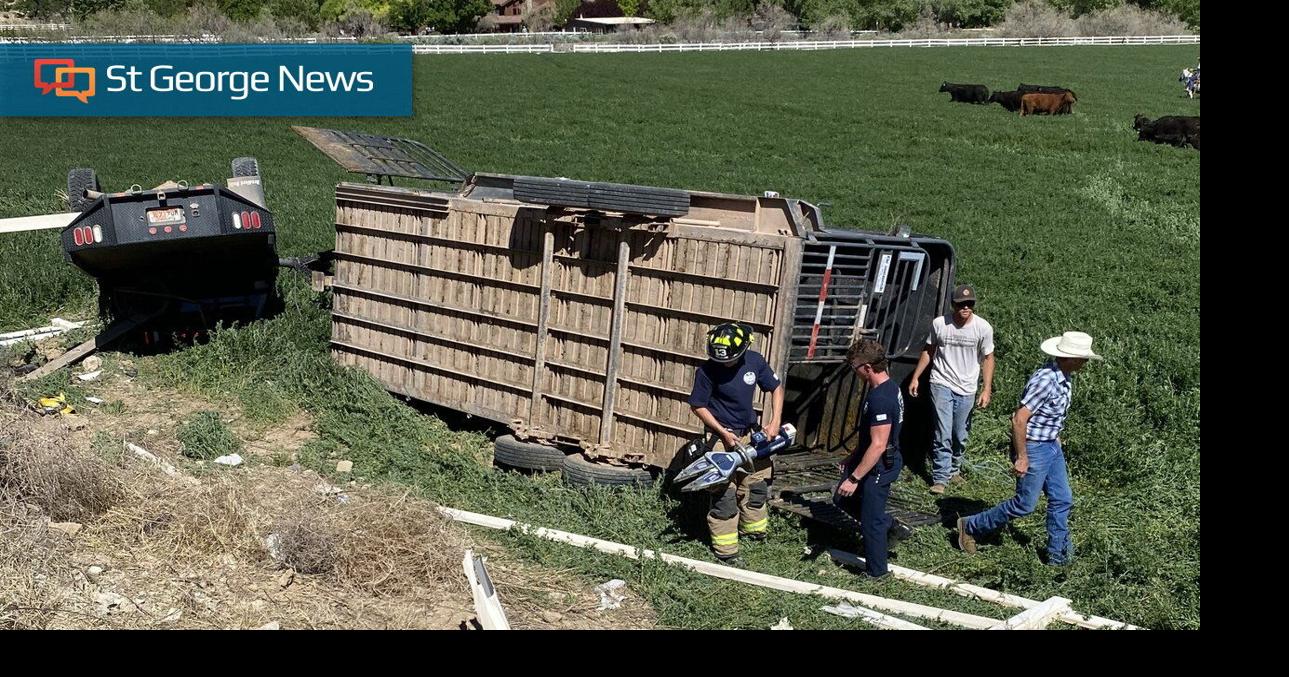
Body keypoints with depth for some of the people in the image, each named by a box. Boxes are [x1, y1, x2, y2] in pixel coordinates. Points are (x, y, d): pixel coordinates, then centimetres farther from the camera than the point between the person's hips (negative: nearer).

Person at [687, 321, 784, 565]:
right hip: (721, 435, -5)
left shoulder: (755, 361, -10)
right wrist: (724, 433, -16)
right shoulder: (707, 371, -21)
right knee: (724, 492, -6)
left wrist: (774, 422, -7)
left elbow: (776, 388, 3)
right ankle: (725, 548, 3)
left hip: (750, 433, 5)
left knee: (757, 482, 17)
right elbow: (698, 406, -11)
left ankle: (753, 528, 40)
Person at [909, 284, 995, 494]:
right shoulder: (939, 323, -6)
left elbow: (987, 359, 1)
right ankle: (940, 478, -1)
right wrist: (916, 377, 9)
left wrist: (987, 389, -4)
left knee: (960, 436, 9)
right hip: (942, 384, -1)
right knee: (943, 435, -8)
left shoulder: (983, 328, -7)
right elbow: (928, 351, 8)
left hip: (967, 389, 1)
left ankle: (954, 469, 31)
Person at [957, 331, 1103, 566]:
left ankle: (1059, 554, 25)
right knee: (1025, 504, 1)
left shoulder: (1065, 378, 2)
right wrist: (1022, 458, -23)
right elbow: (1019, 419, -27)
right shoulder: (1045, 380, -27)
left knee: (1062, 500, 12)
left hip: (1052, 447, 9)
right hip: (1033, 448, -9)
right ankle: (970, 526, 15)